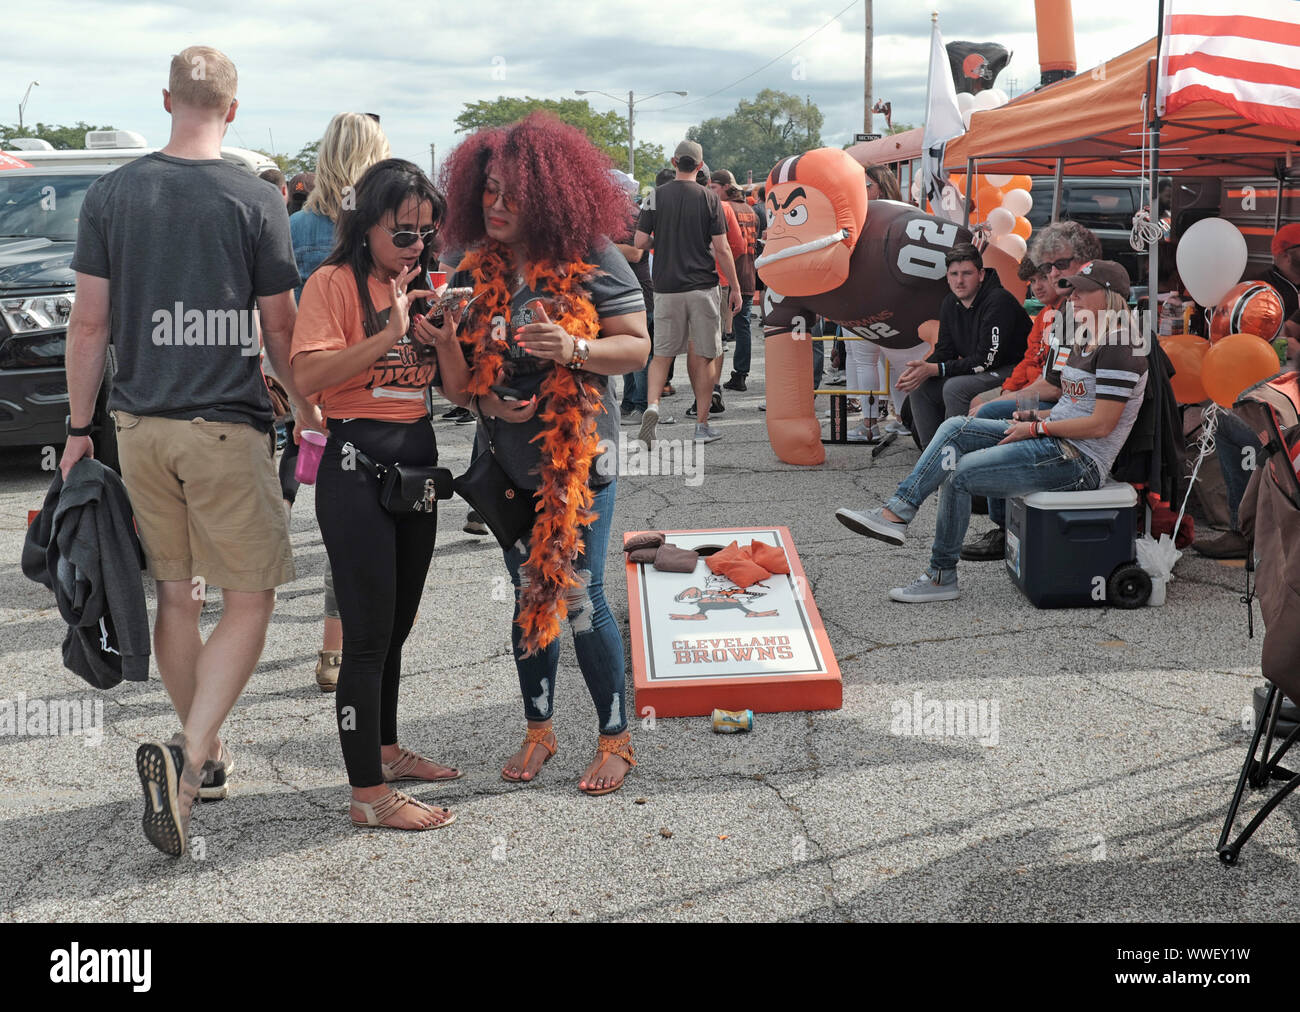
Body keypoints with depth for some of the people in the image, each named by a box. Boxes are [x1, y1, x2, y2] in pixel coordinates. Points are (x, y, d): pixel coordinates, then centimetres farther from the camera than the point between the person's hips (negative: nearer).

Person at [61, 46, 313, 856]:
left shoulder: (110, 194, 3)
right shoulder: (256, 201, -6)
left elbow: (89, 323, 3)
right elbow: (280, 329, 0)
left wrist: (79, 427, 11)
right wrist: (307, 402, 17)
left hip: (140, 425, 4)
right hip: (227, 426, -4)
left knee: (176, 598, 15)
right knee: (250, 600, 4)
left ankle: (206, 756, 28)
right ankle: (188, 757, -12)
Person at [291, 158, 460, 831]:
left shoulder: (420, 285, 14)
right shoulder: (335, 282, -8)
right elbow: (308, 375, -21)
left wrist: (446, 339, -6)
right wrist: (389, 333, -23)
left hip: (418, 460, 7)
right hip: (358, 465, -7)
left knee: (396, 625, 16)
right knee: (369, 634, -6)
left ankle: (385, 750, 31)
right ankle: (368, 794, 0)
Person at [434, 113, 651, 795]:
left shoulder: (591, 259, -7)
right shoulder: (474, 272, 4)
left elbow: (636, 346, -7)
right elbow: (457, 381, 7)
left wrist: (572, 348, -24)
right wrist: (487, 400, -15)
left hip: (578, 454, -4)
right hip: (508, 459, 4)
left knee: (577, 594, -4)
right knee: (530, 594, 12)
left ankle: (616, 737, 13)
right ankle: (538, 730, 27)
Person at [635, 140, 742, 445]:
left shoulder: (657, 196, 0)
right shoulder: (709, 198, -4)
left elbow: (640, 242, -2)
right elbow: (721, 249, -6)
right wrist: (735, 287, 3)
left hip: (666, 287, 1)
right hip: (703, 287, -1)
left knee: (662, 353, 10)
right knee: (703, 356, 7)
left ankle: (652, 405, -14)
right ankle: (702, 425, 10)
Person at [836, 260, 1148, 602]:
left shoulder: (1119, 347, -15)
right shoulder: (1087, 340, 16)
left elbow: (1101, 424, -20)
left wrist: (1038, 428, -14)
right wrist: (1035, 417, 6)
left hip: (1080, 460, -10)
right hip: (1056, 443, 10)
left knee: (959, 474, -16)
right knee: (955, 428, -3)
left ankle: (942, 576, -3)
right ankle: (896, 513, -13)